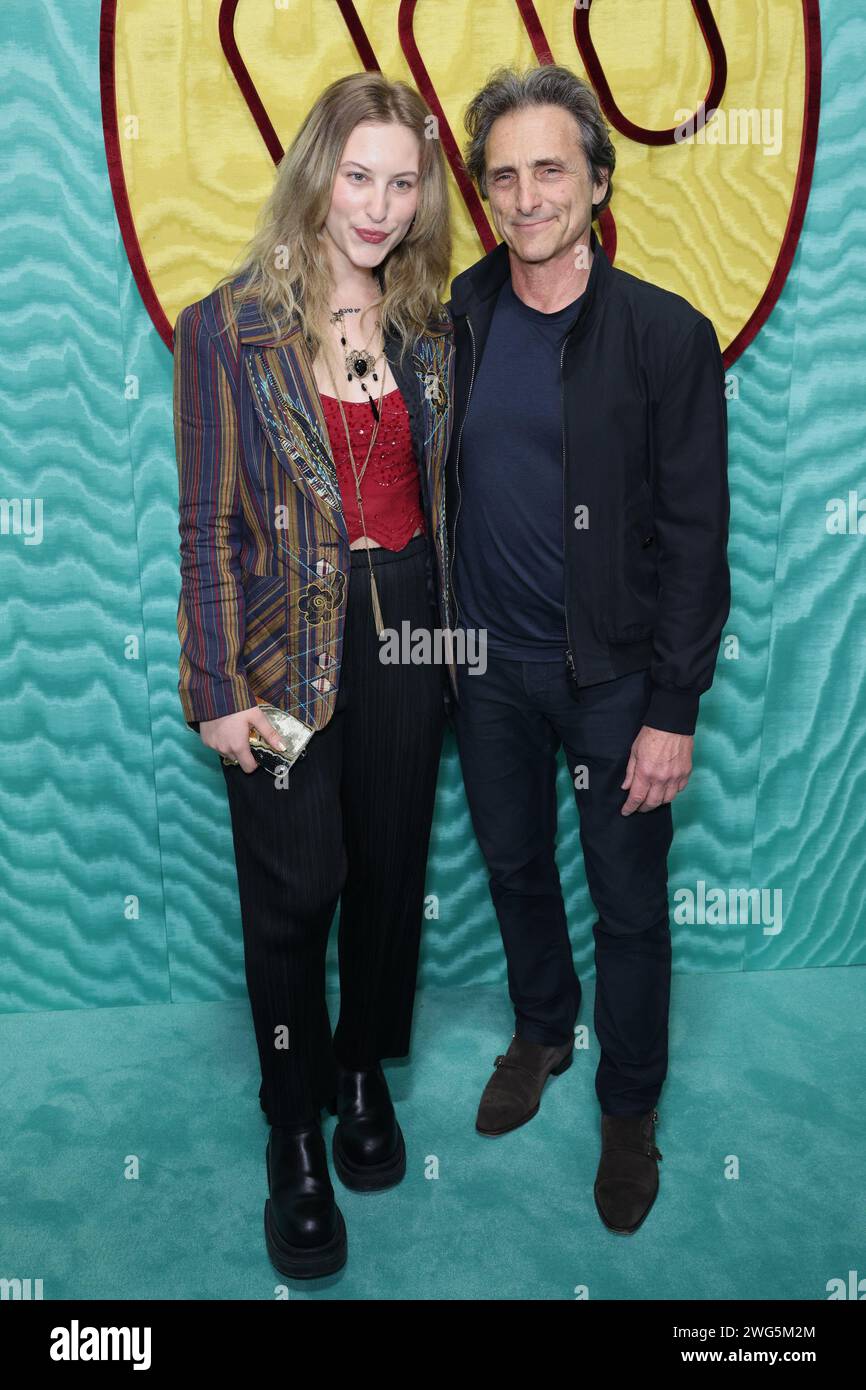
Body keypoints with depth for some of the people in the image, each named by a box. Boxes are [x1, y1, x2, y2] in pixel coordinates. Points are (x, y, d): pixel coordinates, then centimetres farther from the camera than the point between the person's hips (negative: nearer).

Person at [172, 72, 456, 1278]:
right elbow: (209, 524, -7)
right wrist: (220, 692, -10)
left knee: (391, 867, 13)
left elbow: (440, 491, 10)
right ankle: (295, 1137, 23)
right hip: (288, 647, -4)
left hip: (407, 630, 4)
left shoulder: (426, 329, 6)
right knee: (296, 888, 2)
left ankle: (364, 1075, 37)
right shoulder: (227, 330, -6)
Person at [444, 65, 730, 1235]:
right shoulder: (456, 318, -1)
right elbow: (429, 482, 5)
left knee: (629, 903, 10)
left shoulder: (667, 335, -12)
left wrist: (673, 712, -12)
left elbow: (695, 536, -11)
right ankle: (540, 1030, 48)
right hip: (487, 663, 4)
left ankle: (630, 1109, 35)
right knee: (514, 866, 21)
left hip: (613, 675, -3)